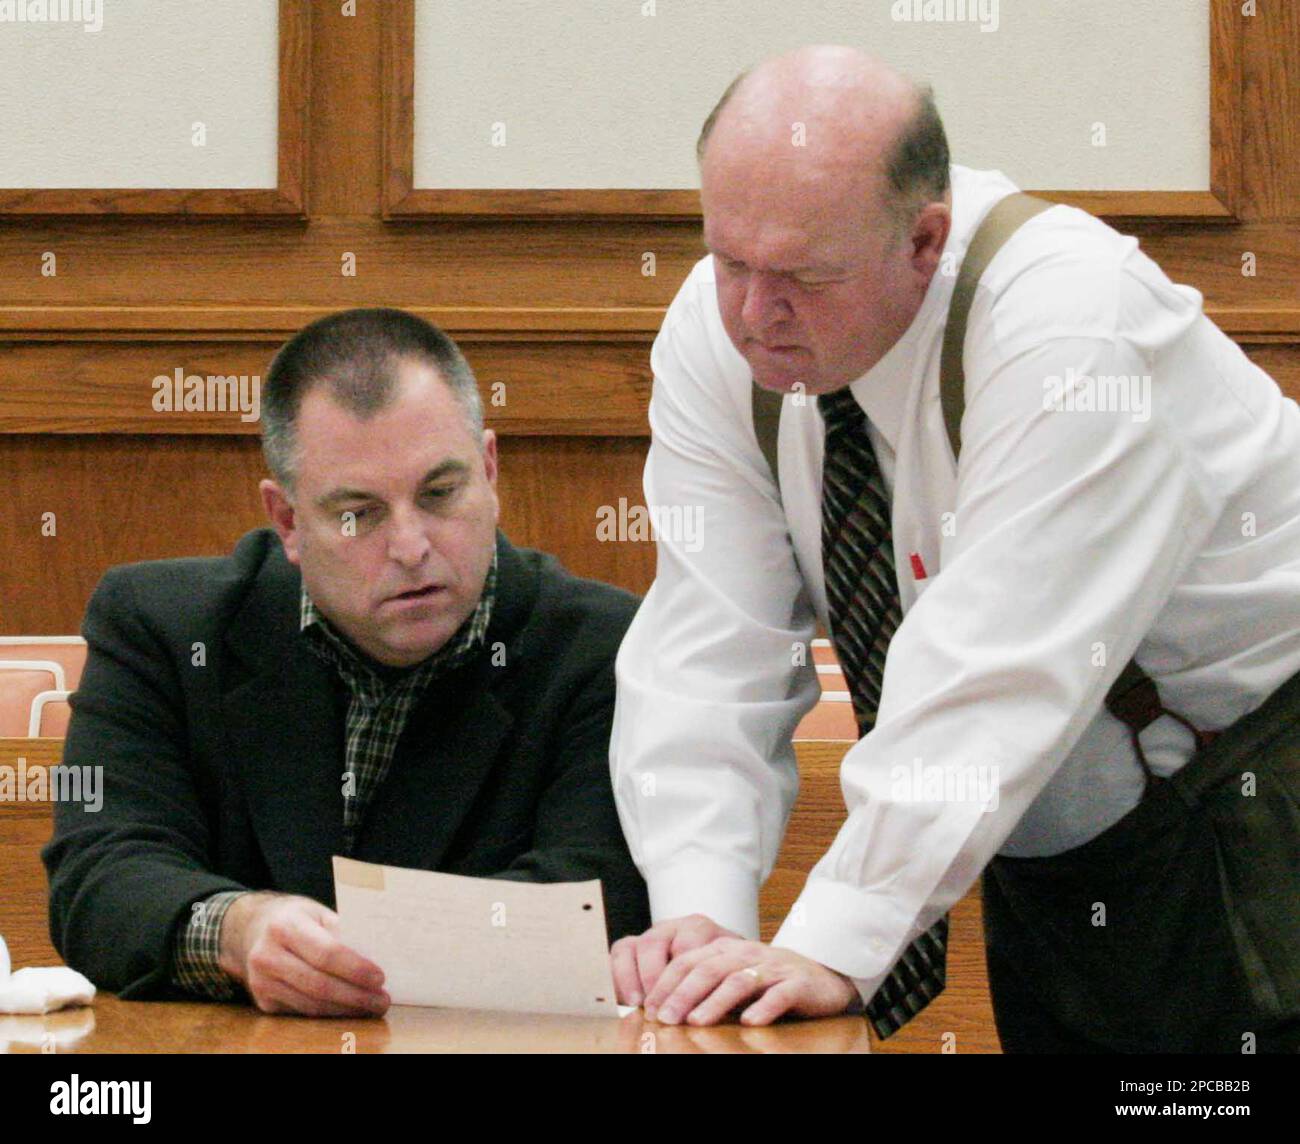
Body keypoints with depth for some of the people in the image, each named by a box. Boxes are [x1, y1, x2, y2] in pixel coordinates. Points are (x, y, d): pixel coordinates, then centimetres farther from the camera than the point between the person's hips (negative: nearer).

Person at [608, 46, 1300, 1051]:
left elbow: (994, 674, -35)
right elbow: (713, 656, -11)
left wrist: (829, 950, -39)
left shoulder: (1071, 320, -30)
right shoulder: (717, 334, -9)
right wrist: (699, 916, -26)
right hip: (1055, 845, 6)